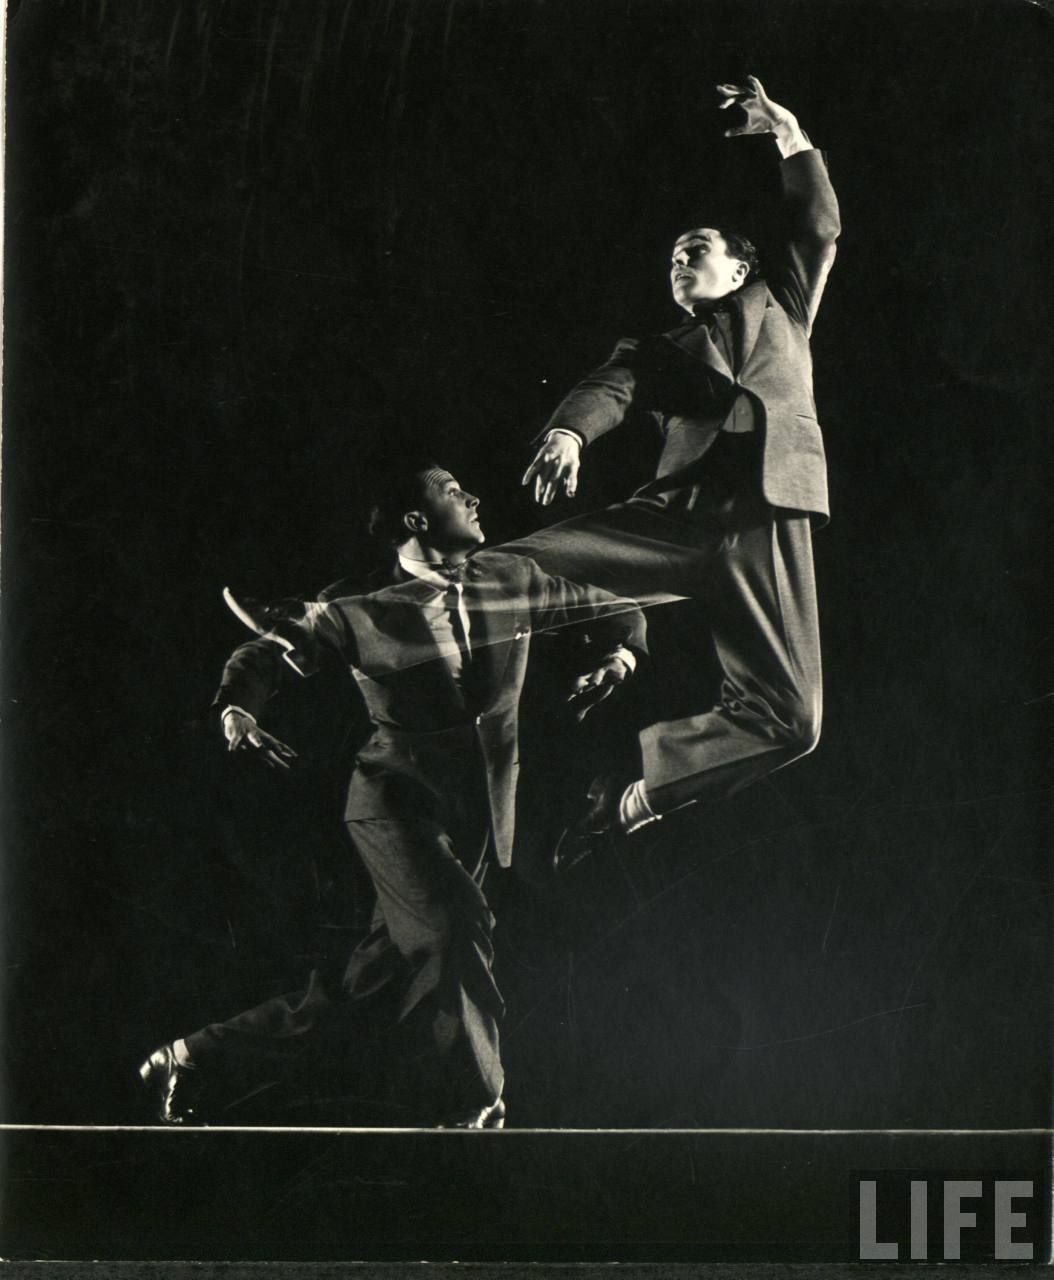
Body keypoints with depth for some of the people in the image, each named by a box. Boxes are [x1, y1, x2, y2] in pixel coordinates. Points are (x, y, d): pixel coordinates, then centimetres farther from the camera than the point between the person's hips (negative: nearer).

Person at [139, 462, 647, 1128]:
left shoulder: (515, 584, 2)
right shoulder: (364, 610, -9)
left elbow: (619, 611, 13)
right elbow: (266, 652, 1)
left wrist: (620, 658, -9)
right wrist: (236, 710, -19)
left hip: (478, 815, 4)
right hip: (396, 802, -4)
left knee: (369, 976, 6)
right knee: (455, 924, -28)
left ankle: (196, 1056, 19)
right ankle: (478, 1112, -16)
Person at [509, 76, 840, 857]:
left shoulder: (778, 309, 30)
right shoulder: (659, 352, 26)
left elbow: (820, 228, 20)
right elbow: (611, 389, 5)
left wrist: (791, 138, 15)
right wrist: (569, 433, -17)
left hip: (765, 517, 0)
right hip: (677, 510, 0)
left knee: (787, 720, -8)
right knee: (520, 572, -21)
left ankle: (637, 790, 6)